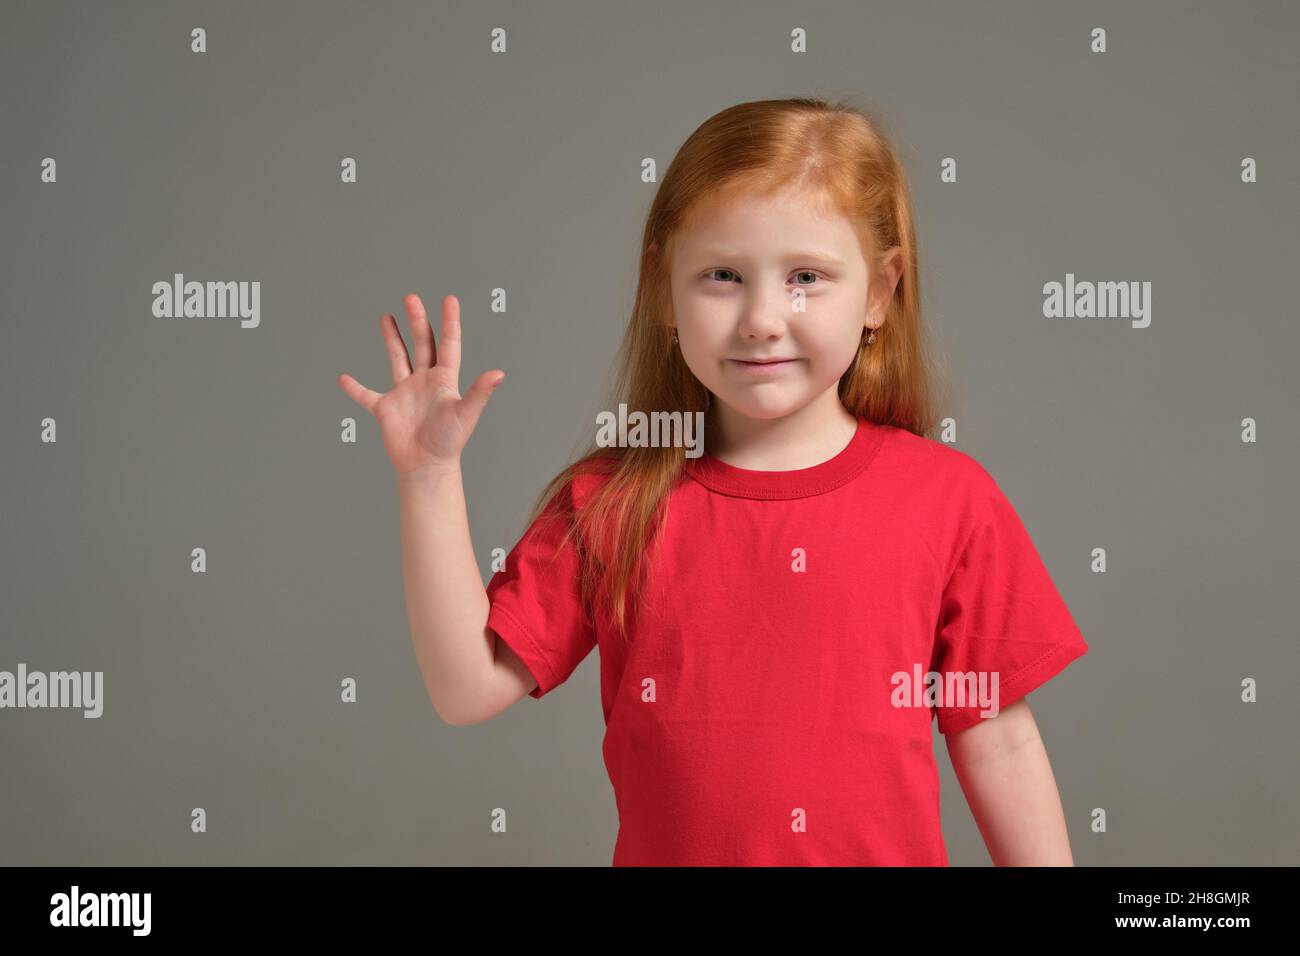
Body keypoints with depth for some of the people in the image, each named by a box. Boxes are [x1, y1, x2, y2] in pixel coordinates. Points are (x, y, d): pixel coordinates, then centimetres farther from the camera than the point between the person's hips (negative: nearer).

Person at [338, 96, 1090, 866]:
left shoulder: (950, 499, -9)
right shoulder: (607, 505, -7)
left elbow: (995, 741, -3)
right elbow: (469, 688, -11)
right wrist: (430, 475, -16)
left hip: (893, 850, 0)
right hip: (666, 849, 0)